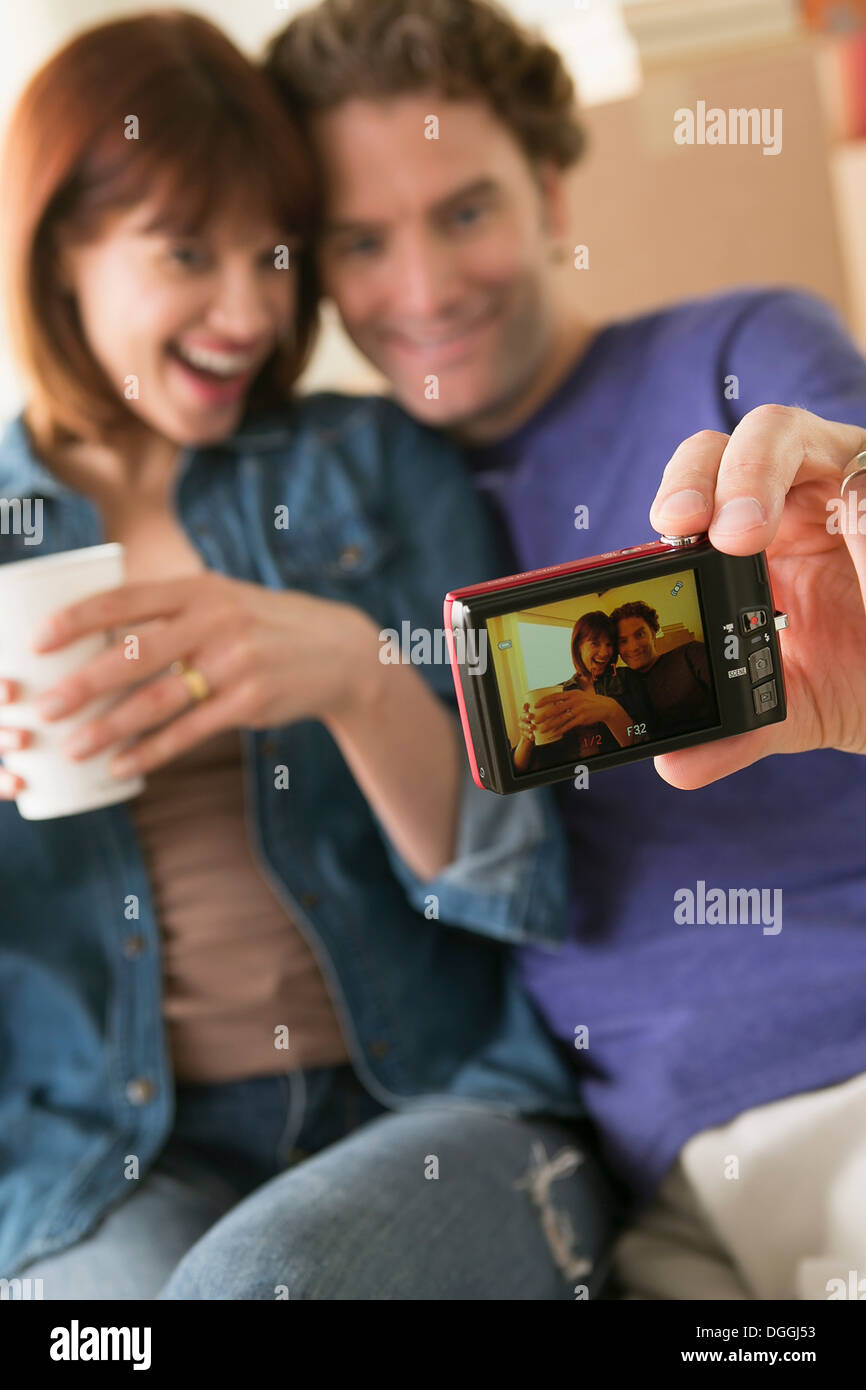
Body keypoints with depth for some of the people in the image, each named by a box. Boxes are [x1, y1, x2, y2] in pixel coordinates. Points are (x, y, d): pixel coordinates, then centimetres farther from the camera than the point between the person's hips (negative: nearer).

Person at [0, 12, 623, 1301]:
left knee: (260, 1280, -31)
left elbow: (518, 869, -1)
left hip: (443, 1109, 0)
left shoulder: (378, 468, 5)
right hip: (107, 1155, 1)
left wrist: (357, 672, -21)